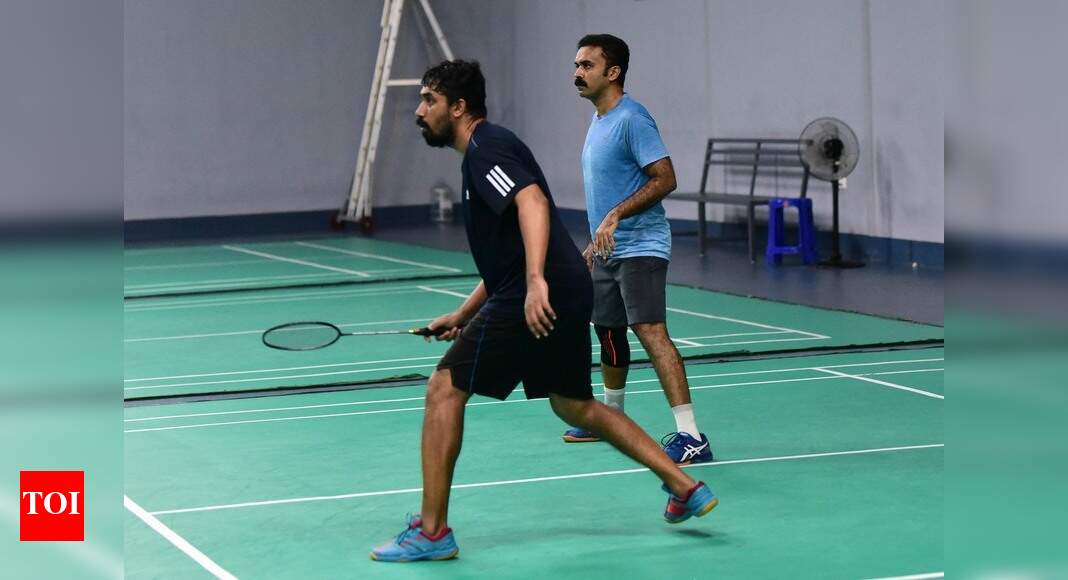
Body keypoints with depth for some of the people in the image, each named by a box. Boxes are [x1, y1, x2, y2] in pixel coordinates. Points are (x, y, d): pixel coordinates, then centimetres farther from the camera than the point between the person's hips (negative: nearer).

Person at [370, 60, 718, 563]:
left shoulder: (486, 148, -7)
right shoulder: (485, 151, 24)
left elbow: (533, 201, -26)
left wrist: (536, 281, -37)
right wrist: (463, 315, 27)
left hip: (536, 299, -10)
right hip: (567, 295, 10)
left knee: (444, 390, -3)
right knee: (574, 404, 22)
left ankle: (431, 531, 0)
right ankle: (685, 488, 21)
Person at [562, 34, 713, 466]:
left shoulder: (632, 119, -15)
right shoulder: (598, 121, 15)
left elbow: (664, 179, -21)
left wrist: (616, 216, -26)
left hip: (639, 247, -10)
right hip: (608, 250, 10)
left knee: (651, 332, -20)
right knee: (608, 333, 20)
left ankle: (691, 437, -25)